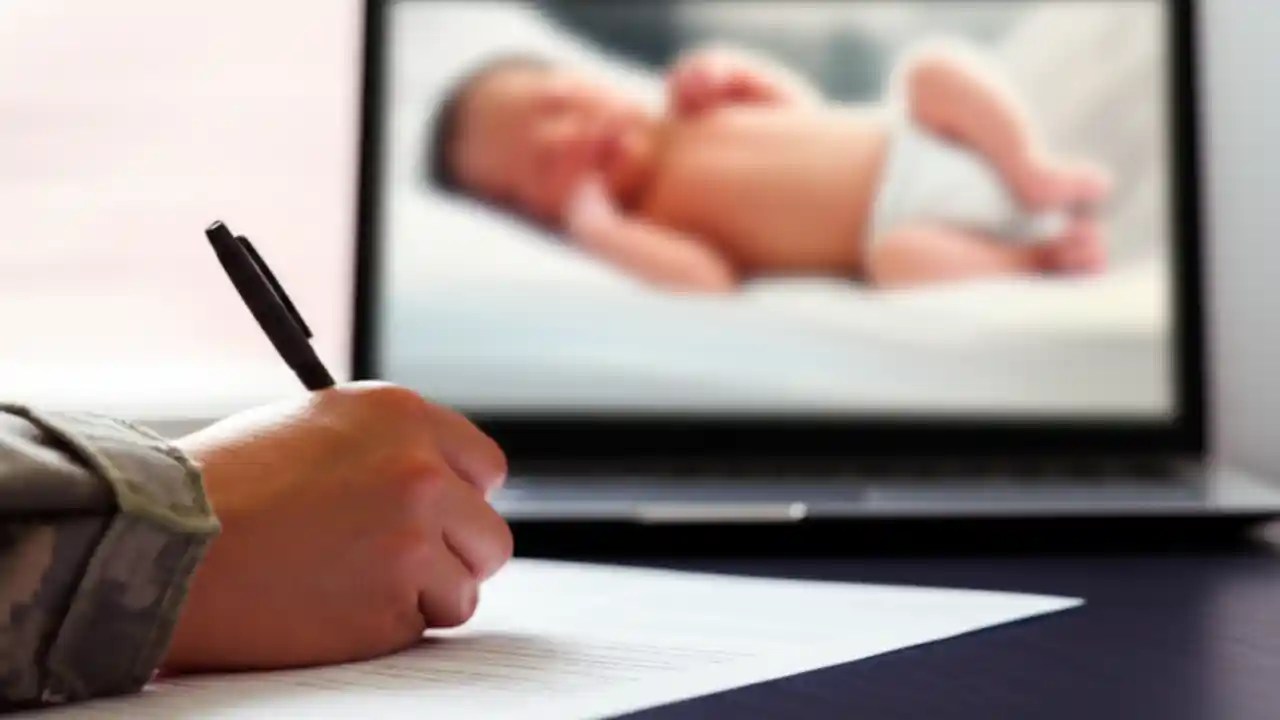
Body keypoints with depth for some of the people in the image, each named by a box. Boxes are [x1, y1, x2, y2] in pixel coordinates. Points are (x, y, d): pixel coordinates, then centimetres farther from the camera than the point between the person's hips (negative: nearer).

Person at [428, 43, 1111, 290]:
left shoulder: (696, 107, 13)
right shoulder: (650, 218, -6)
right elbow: (705, 279, -26)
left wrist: (735, 72, 3)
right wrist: (591, 224, -23)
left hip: (909, 138, 6)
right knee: (899, 256, -38)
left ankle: (1032, 171, -10)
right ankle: (1035, 260, -18)